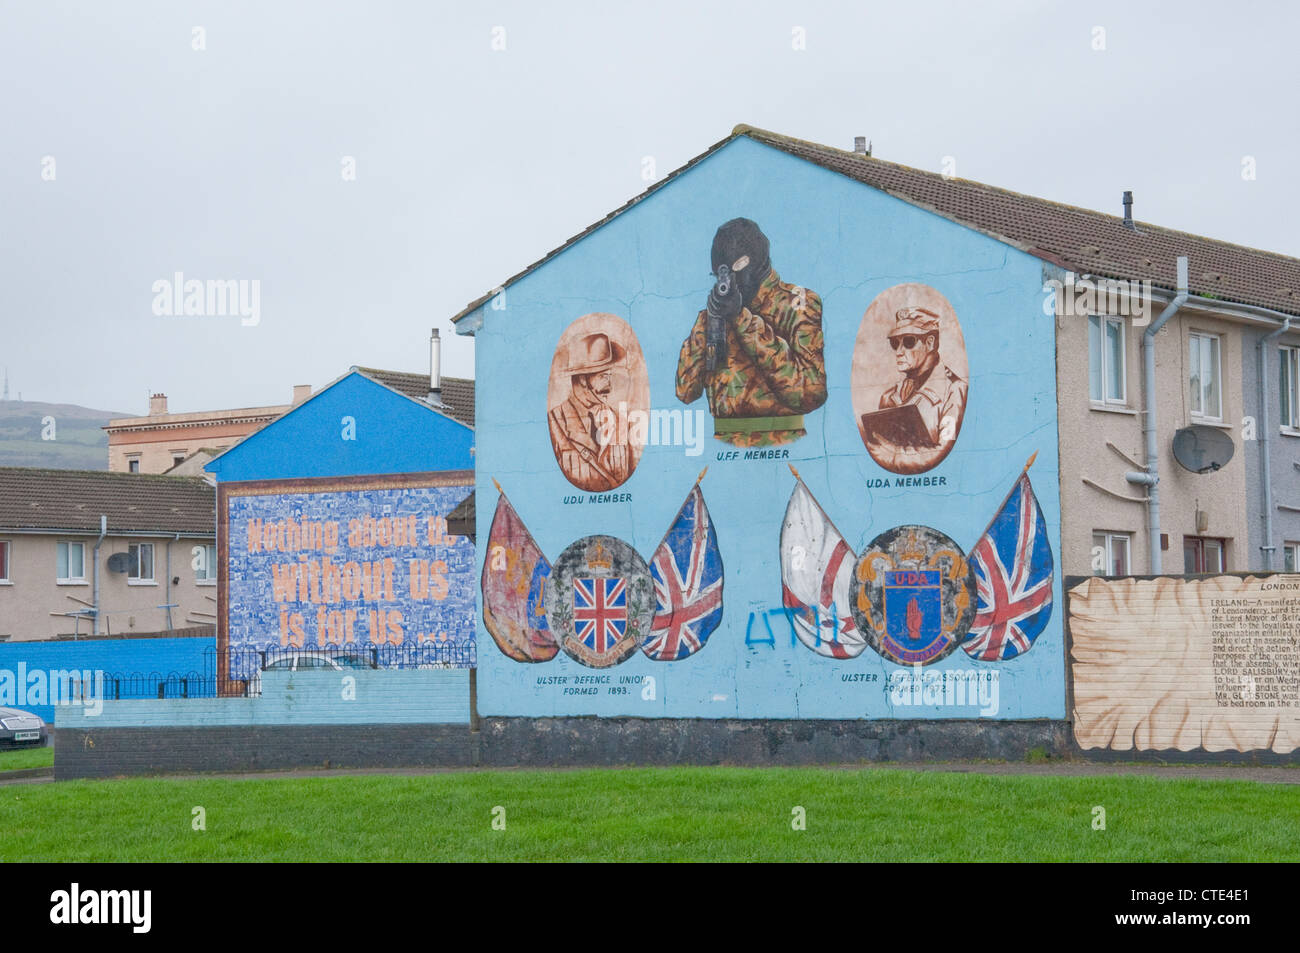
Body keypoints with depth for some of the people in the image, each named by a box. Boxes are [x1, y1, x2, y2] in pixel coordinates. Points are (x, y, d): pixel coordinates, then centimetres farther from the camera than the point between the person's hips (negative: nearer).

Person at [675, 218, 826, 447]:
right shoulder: (712, 314, 16)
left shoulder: (797, 304, 4)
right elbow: (685, 392, 9)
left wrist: (743, 319, -9)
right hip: (724, 448, 4)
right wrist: (708, 323, 0)